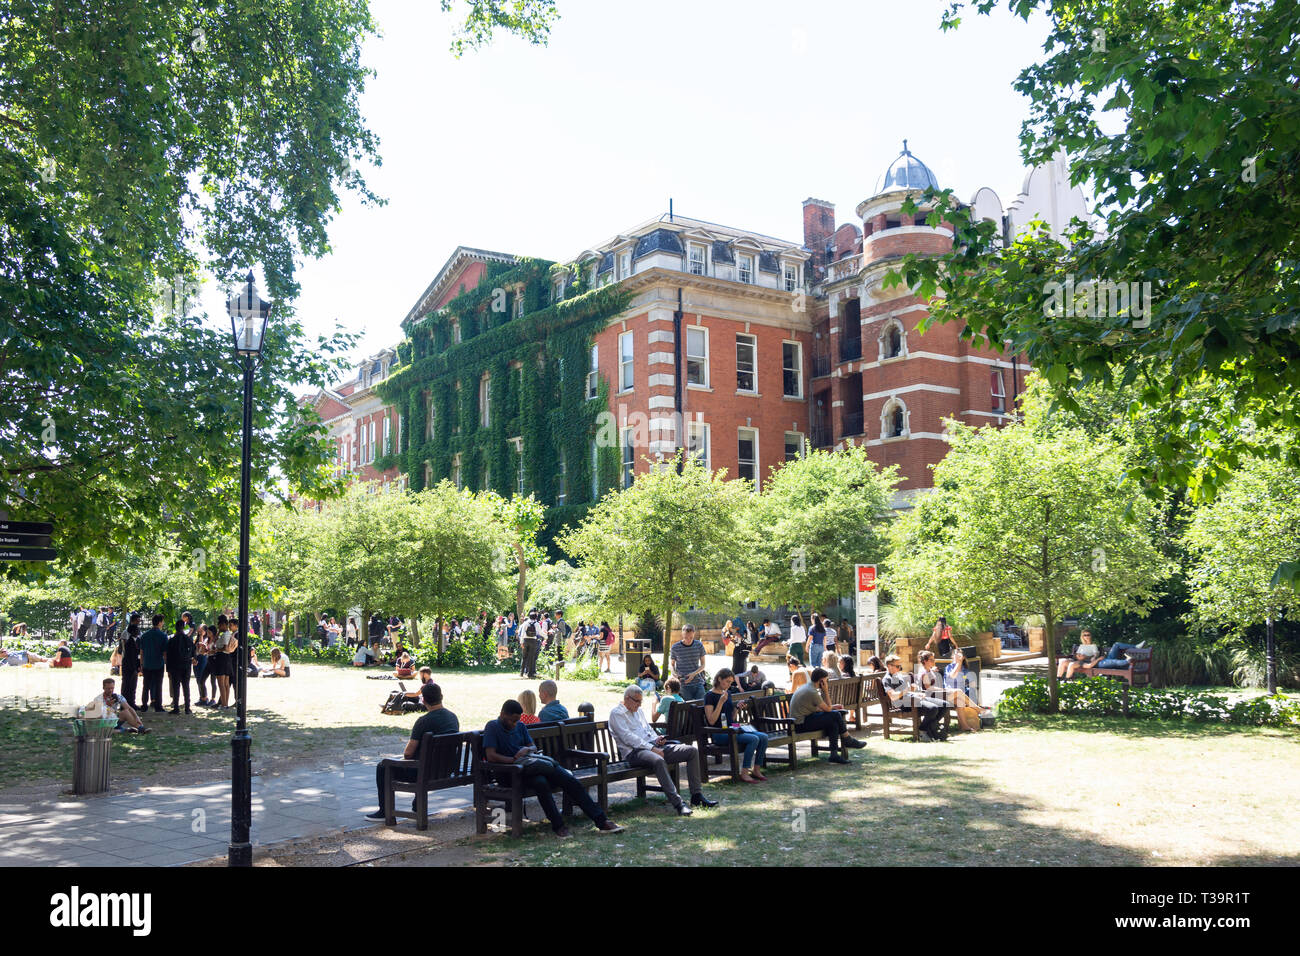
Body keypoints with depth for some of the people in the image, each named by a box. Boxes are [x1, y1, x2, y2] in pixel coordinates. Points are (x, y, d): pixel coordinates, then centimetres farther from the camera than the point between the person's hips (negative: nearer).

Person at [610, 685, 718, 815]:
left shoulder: (638, 710, 24)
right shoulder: (616, 713, -3)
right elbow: (627, 737, -14)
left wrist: (656, 739, 4)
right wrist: (652, 748, -18)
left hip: (652, 746, 9)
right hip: (634, 752, -8)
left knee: (693, 751, -5)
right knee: (658, 760, -42)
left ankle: (697, 795, -4)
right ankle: (678, 803, -42)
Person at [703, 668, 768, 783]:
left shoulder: (728, 693, 16)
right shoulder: (710, 696, -8)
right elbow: (711, 721, -17)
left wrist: (737, 708, 2)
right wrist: (721, 702, -20)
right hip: (719, 734, -8)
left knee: (763, 737, -11)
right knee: (753, 739, -26)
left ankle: (756, 770, -3)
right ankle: (744, 773, -21)